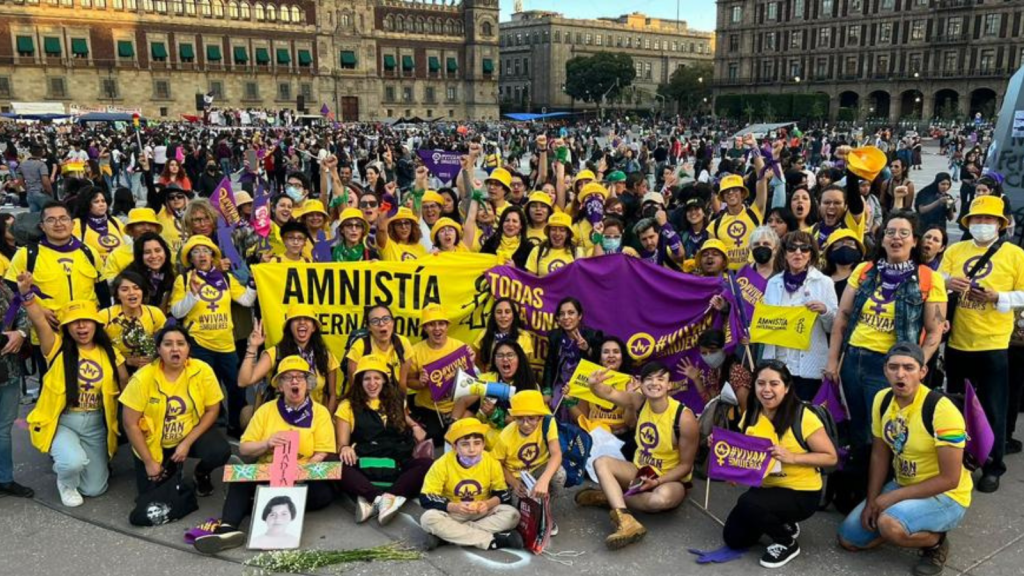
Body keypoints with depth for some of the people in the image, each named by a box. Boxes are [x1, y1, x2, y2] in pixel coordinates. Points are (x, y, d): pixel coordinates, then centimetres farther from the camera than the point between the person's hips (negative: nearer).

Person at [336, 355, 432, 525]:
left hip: (396, 463, 3)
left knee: (428, 464, -28)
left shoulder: (396, 401, 21)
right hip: (364, 465, -2)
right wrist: (344, 448, -18)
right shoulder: (348, 406, 11)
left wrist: (415, 426, 12)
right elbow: (342, 443, 6)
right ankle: (381, 498, -44)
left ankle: (388, 497, -42)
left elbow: (405, 419, 36)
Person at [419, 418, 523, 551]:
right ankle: (493, 540, -31)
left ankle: (449, 535, -27)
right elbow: (426, 498, -16)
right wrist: (454, 507, -30)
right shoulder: (442, 464, -16)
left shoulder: (492, 462, -11)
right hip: (452, 513, -1)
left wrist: (488, 504, -25)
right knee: (428, 518, -33)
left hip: (482, 513, 2)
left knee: (512, 514, -24)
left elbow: (503, 494, -3)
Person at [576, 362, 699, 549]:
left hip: (671, 479, -5)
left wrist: (657, 481, -27)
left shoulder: (684, 417, -23)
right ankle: (626, 520, -35)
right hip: (640, 472, 5)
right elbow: (610, 393, -19)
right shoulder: (640, 402, -8)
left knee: (661, 498, -39)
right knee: (602, 462, -17)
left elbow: (686, 465, -16)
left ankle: (611, 497, -13)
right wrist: (595, 385, -43)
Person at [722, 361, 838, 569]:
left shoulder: (803, 417, -18)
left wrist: (792, 457, -26)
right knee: (733, 538, -1)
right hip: (765, 488, 7)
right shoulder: (750, 416, 1)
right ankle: (782, 524, 23)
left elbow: (831, 457, -14)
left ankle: (788, 543, -2)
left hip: (801, 493, -7)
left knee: (748, 504, -31)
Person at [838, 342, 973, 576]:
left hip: (945, 496, -6)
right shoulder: (882, 400, -6)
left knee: (889, 524, -35)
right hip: (902, 486, 7)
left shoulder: (942, 410, -28)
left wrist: (893, 497, -21)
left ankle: (936, 542, -3)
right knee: (848, 540, 4)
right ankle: (907, 527, 20)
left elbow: (949, 479, -24)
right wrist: (871, 501, -5)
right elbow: (879, 454, 4)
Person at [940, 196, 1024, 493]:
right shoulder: (954, 250, 7)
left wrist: (997, 297, -21)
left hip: (993, 345, -3)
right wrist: (948, 283, -19)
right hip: (957, 342, 3)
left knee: (992, 409, 5)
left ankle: (993, 467, 19)